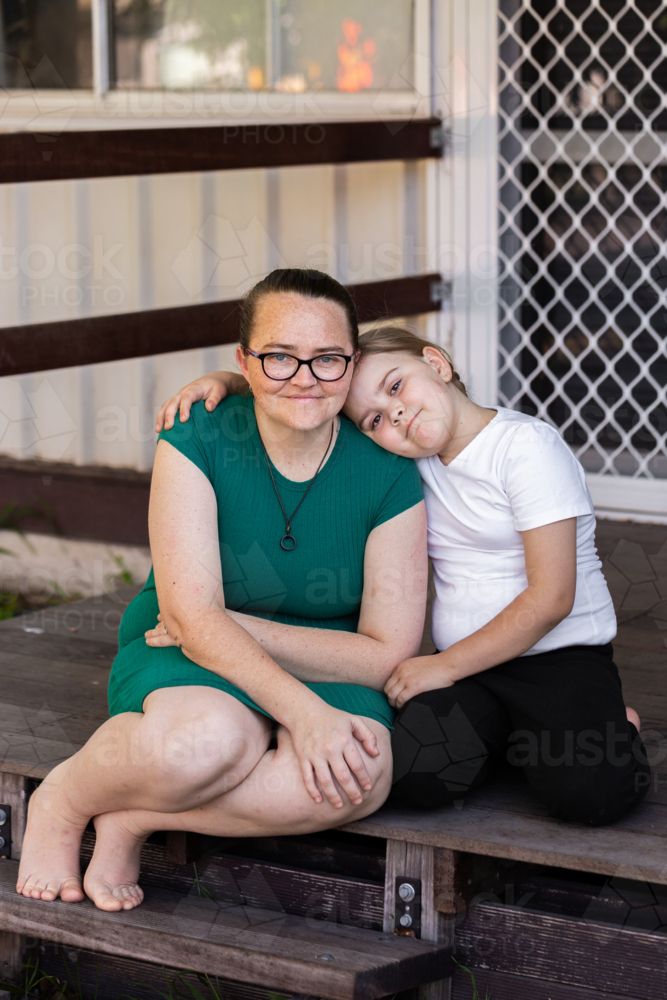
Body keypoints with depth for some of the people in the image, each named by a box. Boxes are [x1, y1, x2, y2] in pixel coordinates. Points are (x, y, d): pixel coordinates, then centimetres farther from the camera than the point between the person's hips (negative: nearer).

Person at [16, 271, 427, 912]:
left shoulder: (387, 475, -9)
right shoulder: (197, 439, -12)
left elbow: (388, 652, -8)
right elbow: (192, 615, -19)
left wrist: (239, 627, -17)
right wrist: (303, 710, -32)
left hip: (325, 668, 2)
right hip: (186, 664, -2)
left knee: (362, 774, -34)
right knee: (210, 738, -40)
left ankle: (131, 816, -15)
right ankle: (63, 801, -6)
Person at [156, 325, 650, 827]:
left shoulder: (527, 444, -12)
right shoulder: (409, 458, 4)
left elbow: (551, 598, -16)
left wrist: (443, 666, -12)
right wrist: (225, 381, -6)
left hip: (565, 656, -5)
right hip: (470, 667, 5)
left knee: (590, 795, -30)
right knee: (415, 780, -23)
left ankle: (605, 726, 5)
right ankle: (509, 731, 7)